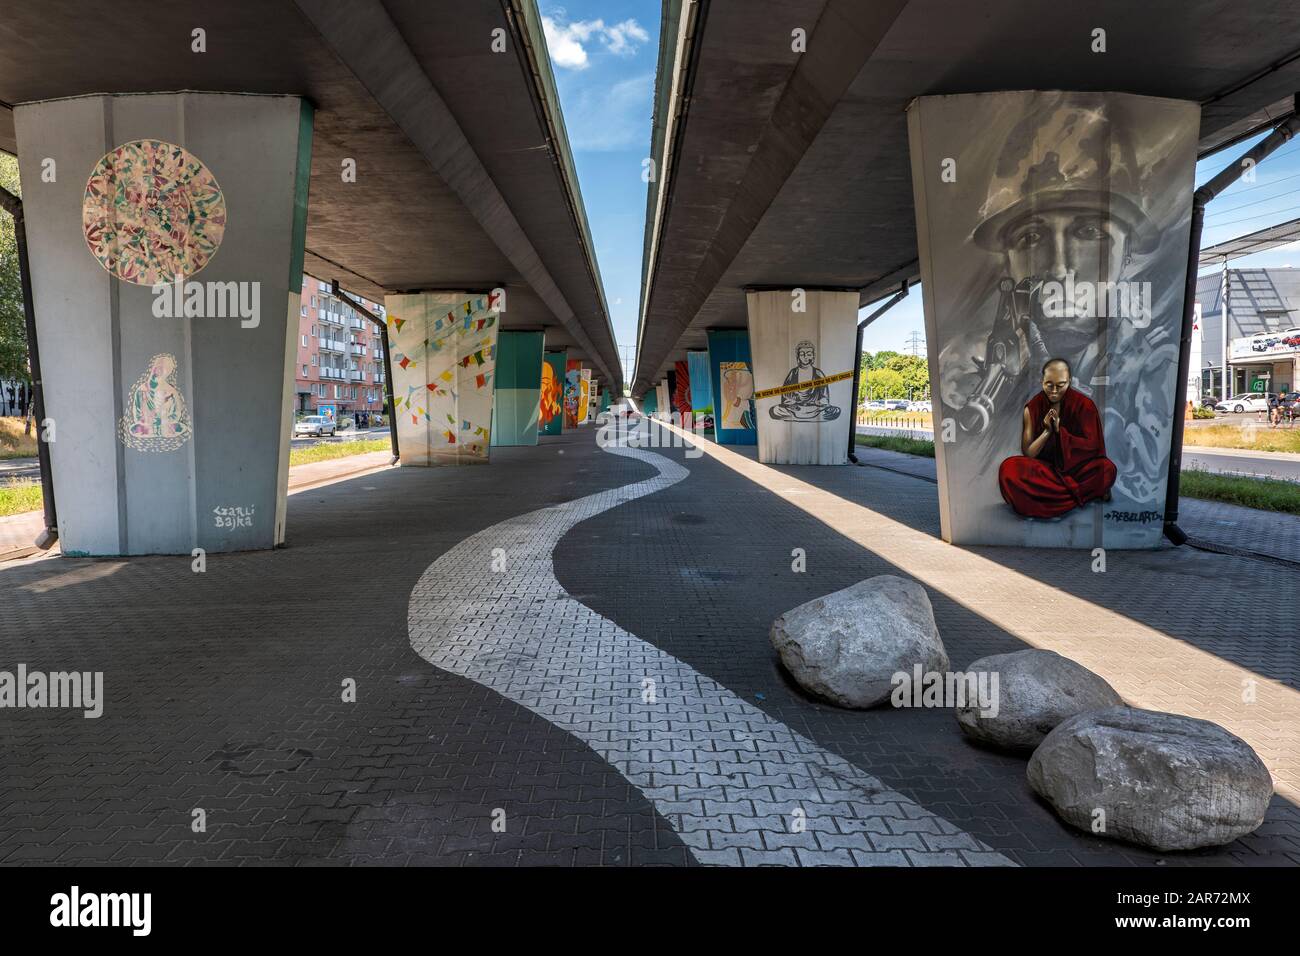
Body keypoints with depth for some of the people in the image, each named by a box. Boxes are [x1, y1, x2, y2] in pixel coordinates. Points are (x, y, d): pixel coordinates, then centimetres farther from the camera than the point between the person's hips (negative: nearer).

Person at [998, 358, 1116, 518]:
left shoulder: (1083, 404, -3)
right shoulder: (1033, 408, -1)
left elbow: (1092, 447, -5)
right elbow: (1027, 453, -1)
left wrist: (1060, 431, -14)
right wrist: (1047, 431, -16)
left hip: (1077, 468, -1)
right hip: (1044, 468, 2)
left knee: (1107, 469, -31)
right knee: (1008, 468, -30)